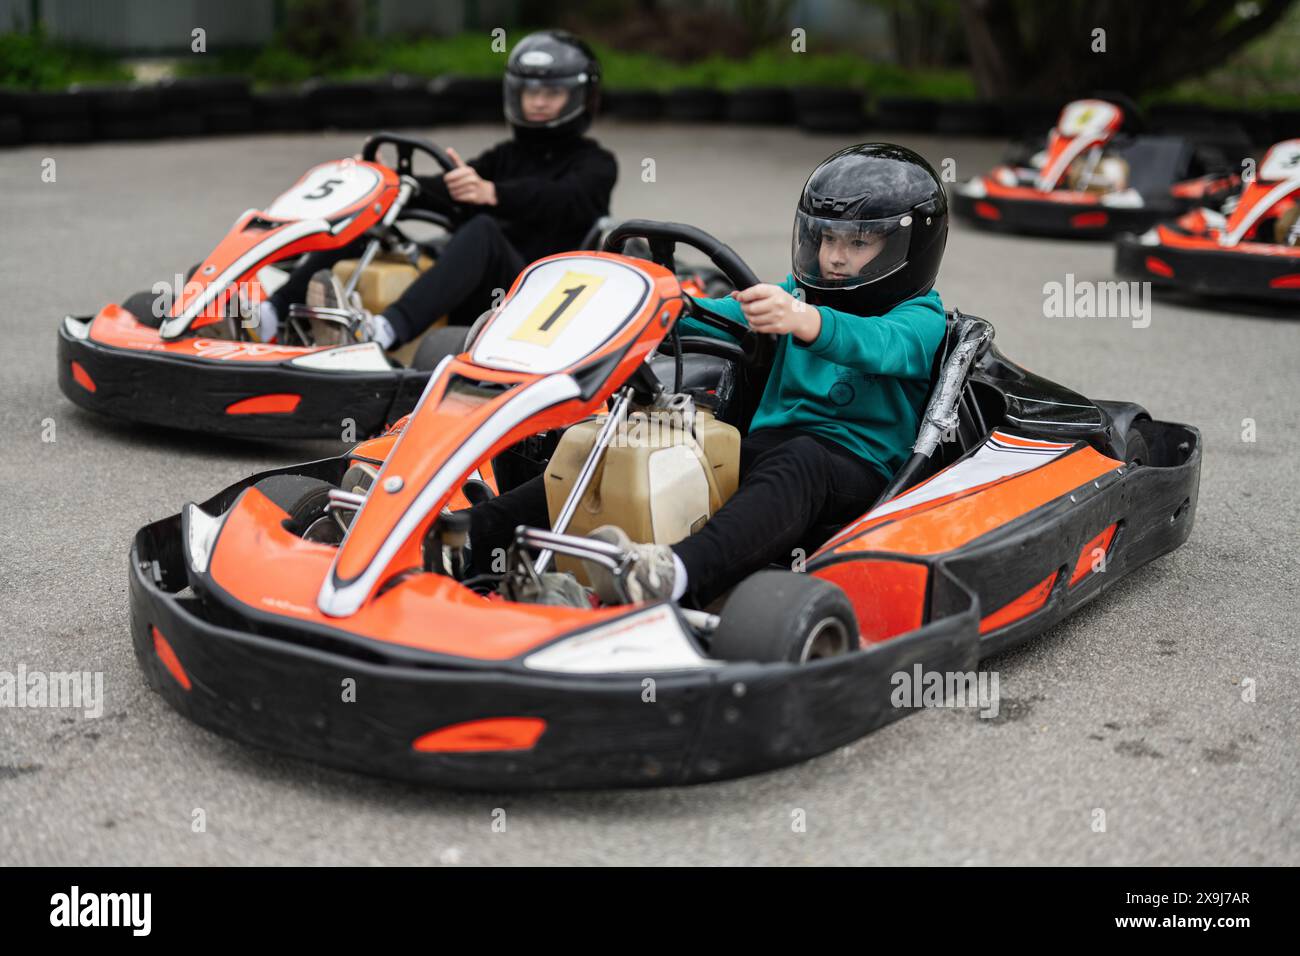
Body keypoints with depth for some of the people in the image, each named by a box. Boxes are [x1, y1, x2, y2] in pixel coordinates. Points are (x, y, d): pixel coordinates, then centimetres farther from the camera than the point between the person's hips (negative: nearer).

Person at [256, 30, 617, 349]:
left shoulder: (596, 164, 9)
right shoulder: (506, 157, 27)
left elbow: (559, 201, -15)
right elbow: (445, 192, 10)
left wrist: (491, 193, -34)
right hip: (466, 302, 6)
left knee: (482, 229, -36)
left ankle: (382, 331, -56)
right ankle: (270, 316, -27)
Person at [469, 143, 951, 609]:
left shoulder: (920, 320, 2)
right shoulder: (797, 294, 23)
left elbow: (879, 344, -22)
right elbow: (725, 315, 7)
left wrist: (802, 320, -44)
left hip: (856, 466, -6)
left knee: (796, 461, -40)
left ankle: (674, 573, -68)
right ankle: (474, 532, -32)